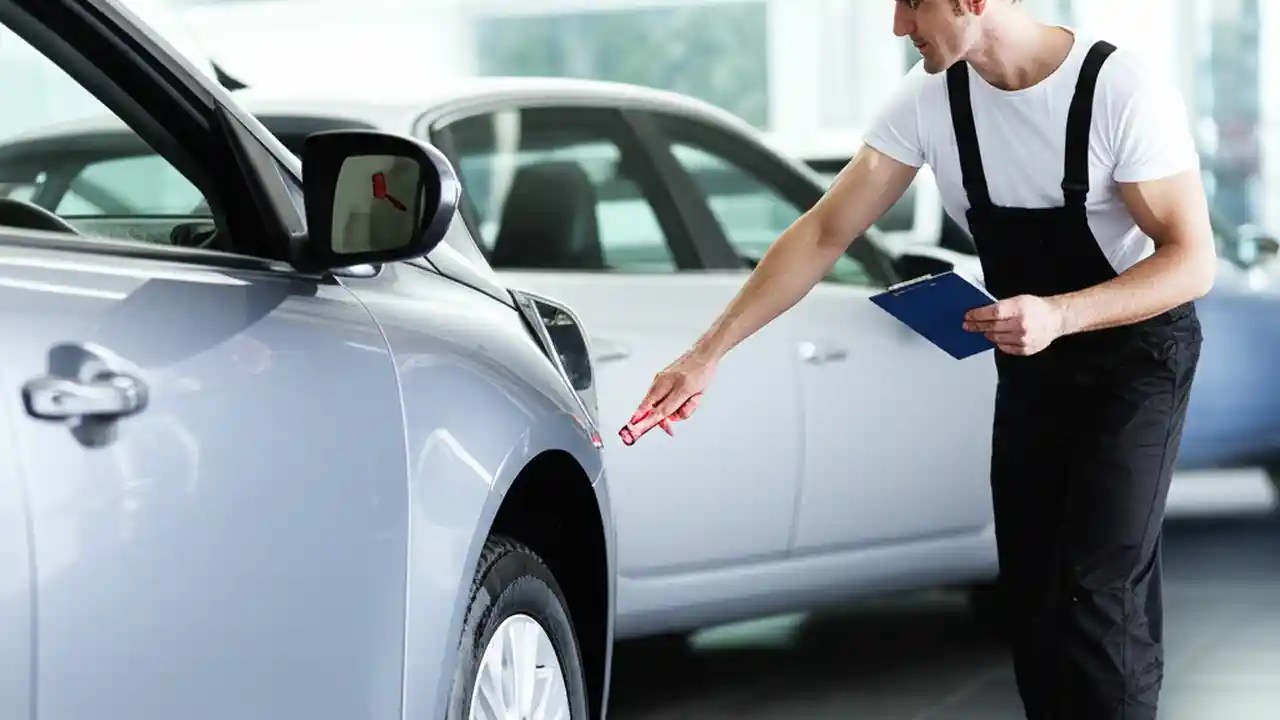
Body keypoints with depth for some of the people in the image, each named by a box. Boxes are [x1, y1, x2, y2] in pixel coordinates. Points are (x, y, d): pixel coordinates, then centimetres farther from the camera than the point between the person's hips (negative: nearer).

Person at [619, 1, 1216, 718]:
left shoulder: (1123, 90, -25)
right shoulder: (929, 99, -10)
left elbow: (1193, 261, -22)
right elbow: (824, 235, -6)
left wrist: (1059, 316, -36)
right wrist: (709, 353, -11)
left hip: (1137, 353, -5)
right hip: (1031, 360, 5)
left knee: (1100, 591, -15)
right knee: (1030, 588, 4)